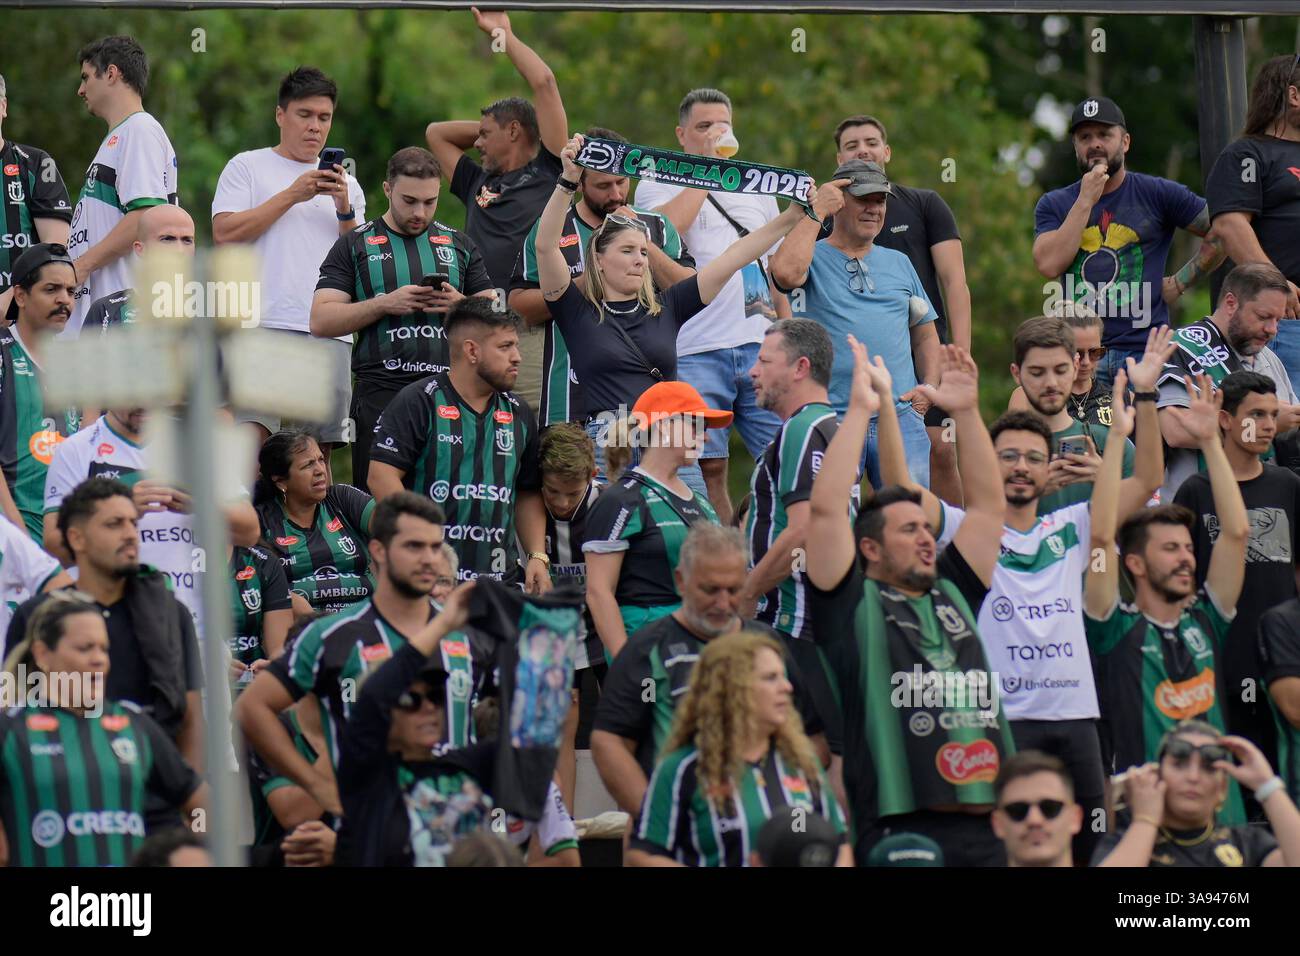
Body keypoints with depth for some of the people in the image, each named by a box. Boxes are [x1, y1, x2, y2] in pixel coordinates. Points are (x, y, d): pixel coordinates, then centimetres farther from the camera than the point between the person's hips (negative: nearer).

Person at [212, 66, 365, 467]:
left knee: (320, 447, 1)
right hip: (264, 325, -4)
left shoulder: (346, 184, 23)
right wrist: (292, 195, -4)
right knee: (251, 434, -18)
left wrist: (344, 207, 0)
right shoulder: (248, 167, 11)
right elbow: (224, 232, -3)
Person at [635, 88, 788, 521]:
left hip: (761, 345, 4)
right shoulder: (657, 185, 7)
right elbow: (665, 230, -16)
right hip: (696, 351, -4)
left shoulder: (757, 190, 21)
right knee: (709, 468, -4)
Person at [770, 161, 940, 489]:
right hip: (831, 417, -3)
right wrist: (816, 212, -9)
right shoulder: (814, 257, 5)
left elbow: (924, 332, 25)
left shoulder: (899, 263, 20)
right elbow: (785, 272, -20)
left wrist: (930, 388, 7)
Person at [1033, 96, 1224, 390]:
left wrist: (1179, 283, 3)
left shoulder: (1158, 194, 7)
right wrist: (1085, 201, -4)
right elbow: (1049, 265, -5)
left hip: (1145, 351, -1)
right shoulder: (1054, 205, 13)